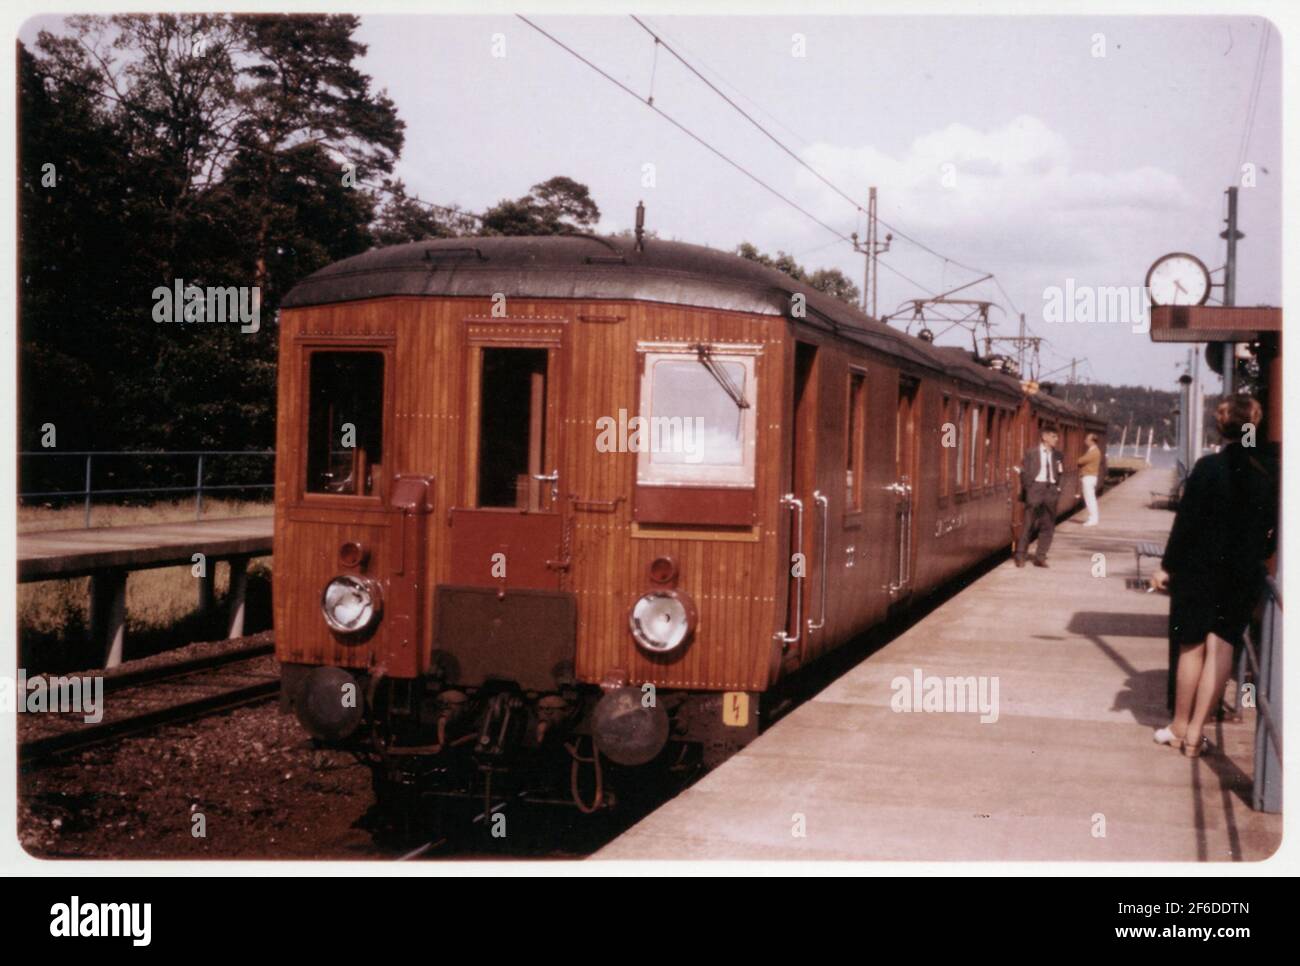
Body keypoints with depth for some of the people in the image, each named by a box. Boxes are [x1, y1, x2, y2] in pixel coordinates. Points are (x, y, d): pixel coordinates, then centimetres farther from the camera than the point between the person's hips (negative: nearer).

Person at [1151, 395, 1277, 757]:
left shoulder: (1209, 466, -12)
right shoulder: (1268, 472, -1)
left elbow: (1186, 521, -11)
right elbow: (1272, 530, 6)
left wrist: (1167, 565, -5)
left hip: (1199, 568, -2)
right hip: (1245, 574, 3)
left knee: (1192, 647, 8)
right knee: (1221, 649, 5)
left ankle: (1180, 728, 17)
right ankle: (1195, 733, 4)